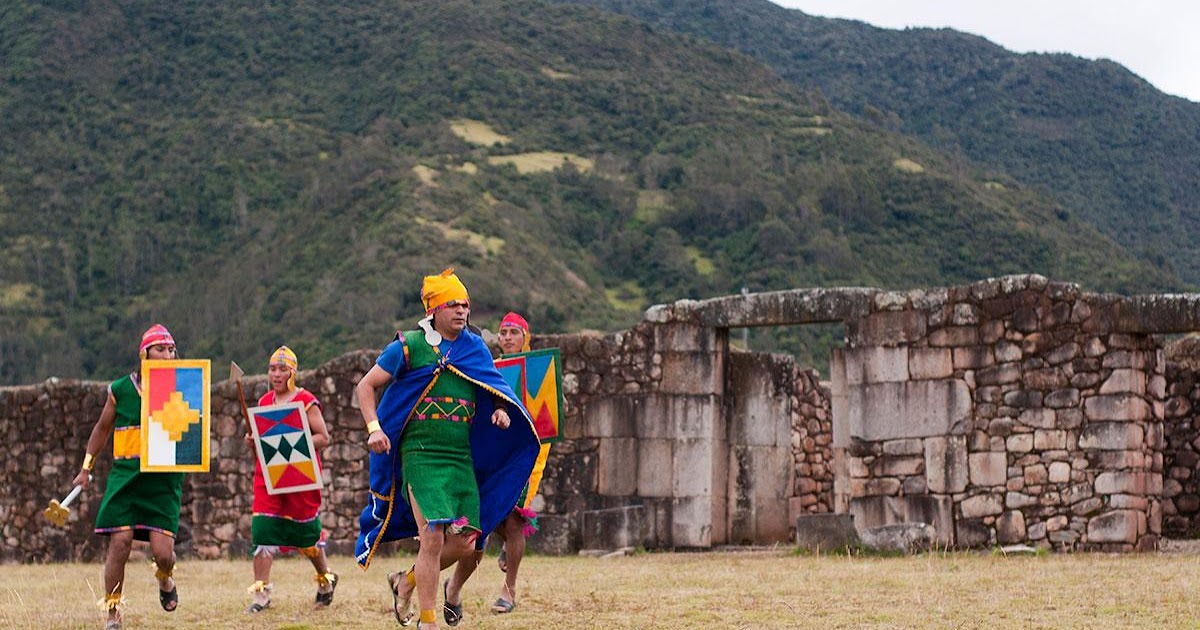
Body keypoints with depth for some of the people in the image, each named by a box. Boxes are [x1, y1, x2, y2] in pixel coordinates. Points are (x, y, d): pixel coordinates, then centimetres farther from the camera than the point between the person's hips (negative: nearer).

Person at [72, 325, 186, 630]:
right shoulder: (120, 389, 5)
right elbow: (102, 428, 18)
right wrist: (86, 467, 19)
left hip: (164, 479, 0)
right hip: (125, 476, 0)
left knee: (162, 551, -9)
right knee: (120, 542, -8)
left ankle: (165, 580, 29)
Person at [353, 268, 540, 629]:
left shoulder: (475, 348, 11)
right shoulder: (409, 346, -2)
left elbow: (495, 391, 20)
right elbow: (366, 386, 2)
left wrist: (501, 410, -4)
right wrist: (374, 429, -12)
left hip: (462, 458, 5)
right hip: (421, 456, -5)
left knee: (465, 543, 2)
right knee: (433, 539, -14)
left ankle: (407, 581, 28)